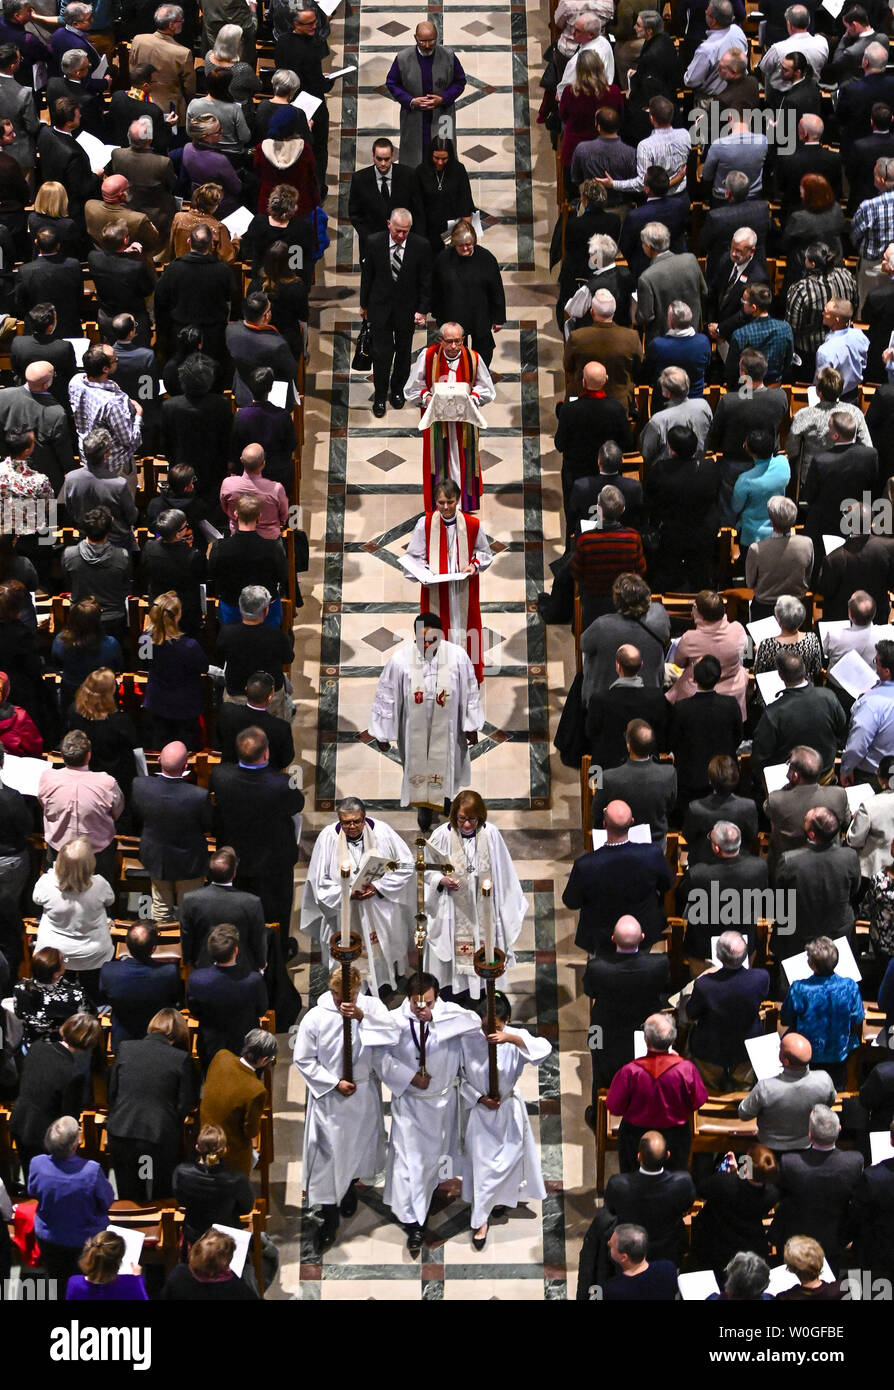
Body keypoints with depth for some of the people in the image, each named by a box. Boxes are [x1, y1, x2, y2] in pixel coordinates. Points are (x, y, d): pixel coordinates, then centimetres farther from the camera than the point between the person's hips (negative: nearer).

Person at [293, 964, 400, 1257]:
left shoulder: (370, 1006, -9)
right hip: (329, 1098, -2)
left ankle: (349, 1189, 50)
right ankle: (329, 1221, 9)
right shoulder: (315, 1017, -13)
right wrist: (334, 1083, -14)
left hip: (364, 1095, 2)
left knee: (359, 1146, 21)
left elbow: (394, 1032, -25)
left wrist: (362, 1016, -35)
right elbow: (303, 1060, -7)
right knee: (328, 1154, -1)